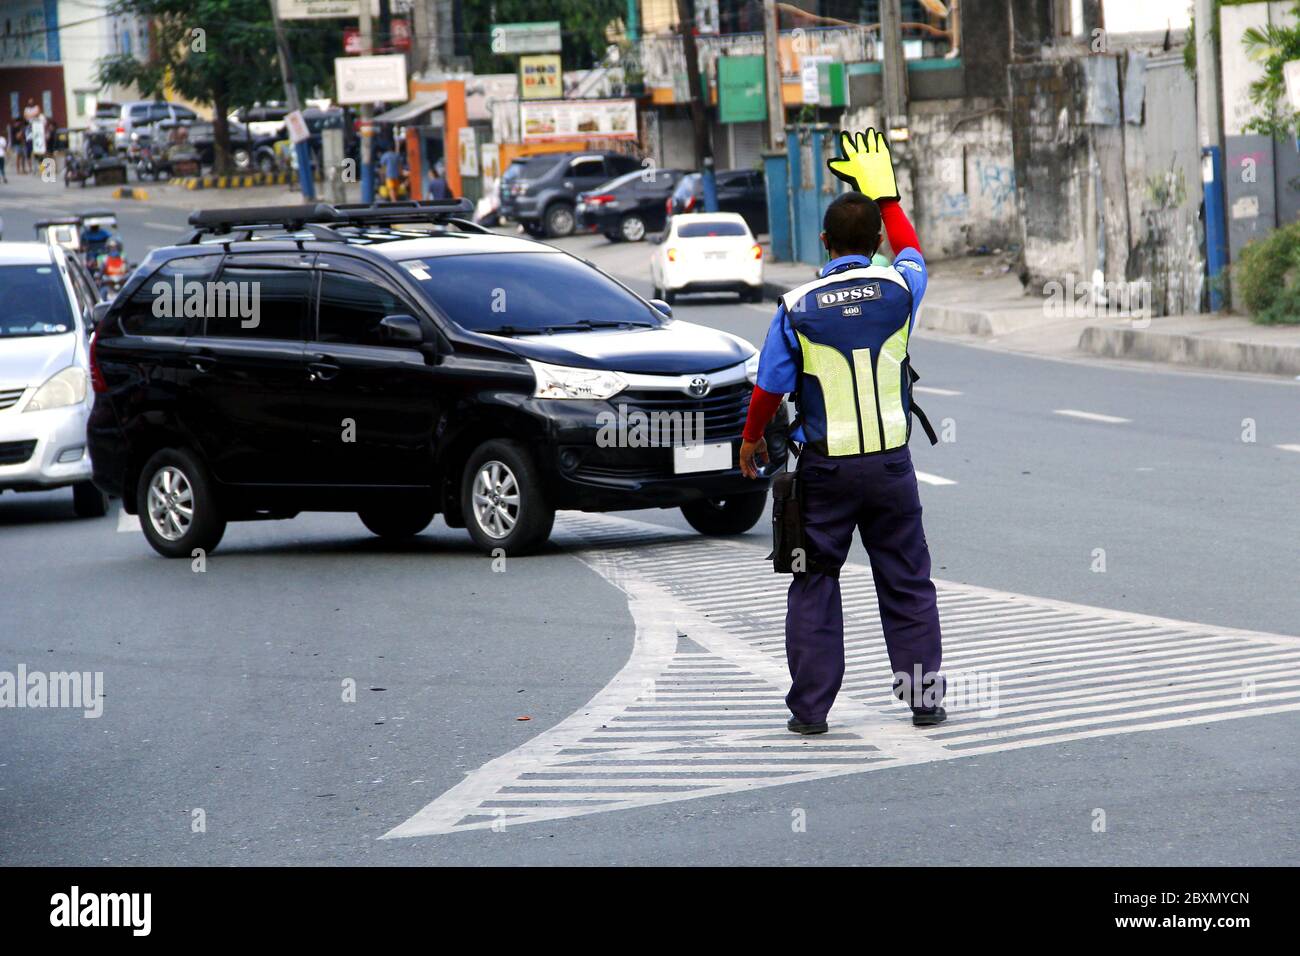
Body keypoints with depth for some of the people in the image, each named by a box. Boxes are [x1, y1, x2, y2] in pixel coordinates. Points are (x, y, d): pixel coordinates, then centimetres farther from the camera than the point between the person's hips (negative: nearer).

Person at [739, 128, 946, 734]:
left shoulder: (798, 308, -9)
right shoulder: (898, 291, -5)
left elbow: (771, 388, -2)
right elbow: (911, 251, 20)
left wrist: (751, 440, 16)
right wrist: (884, 192, 28)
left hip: (824, 468, -1)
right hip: (890, 463, 1)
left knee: (814, 585, 8)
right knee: (906, 583, 11)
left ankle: (811, 707, 5)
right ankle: (924, 697, 13)